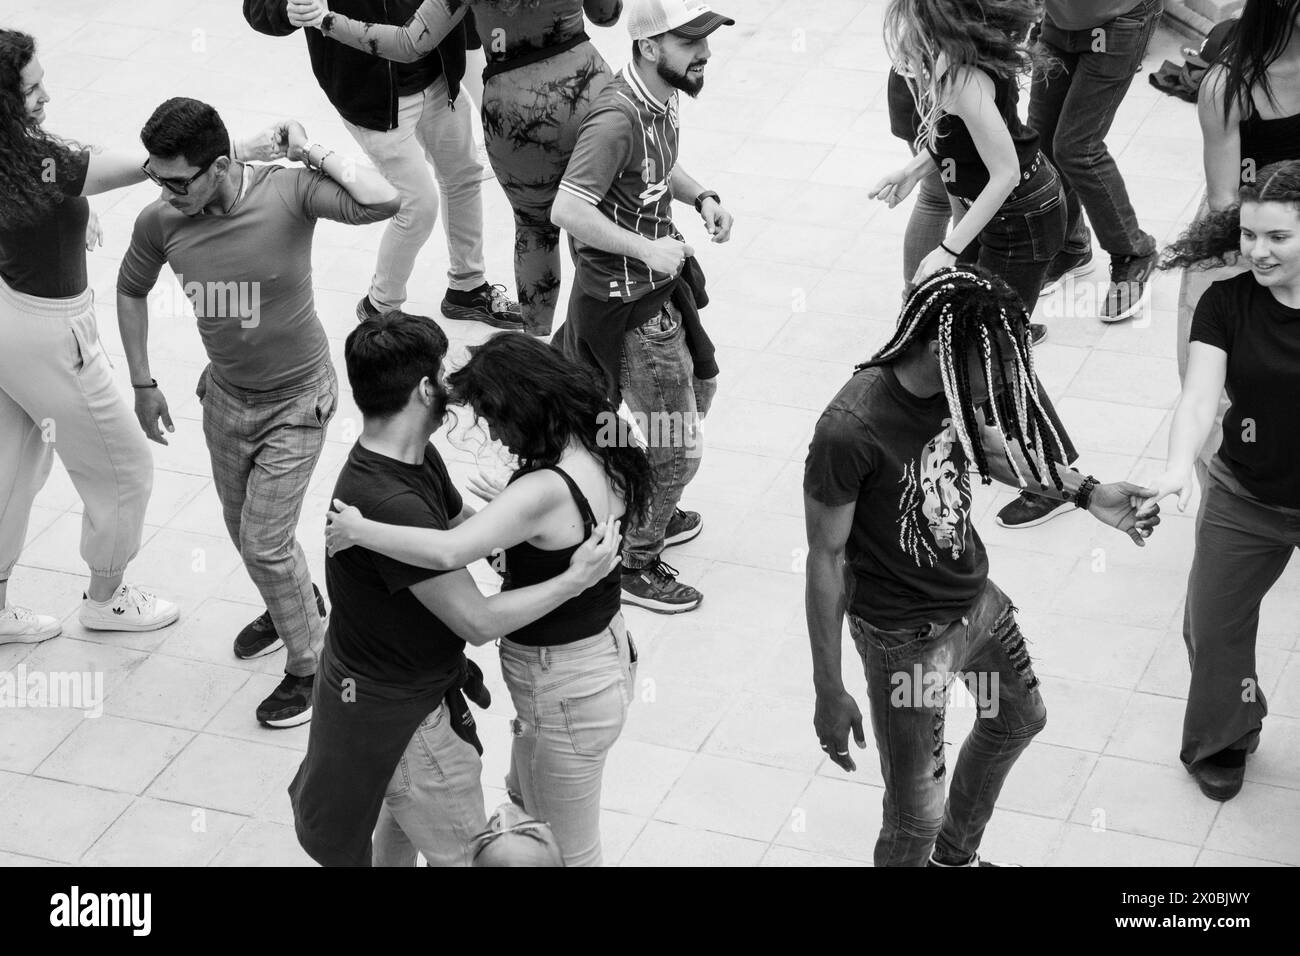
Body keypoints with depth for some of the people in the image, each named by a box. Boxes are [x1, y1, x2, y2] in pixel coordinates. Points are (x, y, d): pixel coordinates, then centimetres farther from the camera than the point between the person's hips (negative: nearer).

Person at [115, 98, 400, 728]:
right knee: (243, 527, 21)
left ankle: (309, 664, 19)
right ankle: (297, 603, 52)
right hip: (226, 395, 5)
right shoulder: (160, 221, -17)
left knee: (265, 542, -4)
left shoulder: (288, 191, -27)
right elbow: (131, 290, 4)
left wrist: (313, 153, -32)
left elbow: (383, 203, -41)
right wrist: (143, 384, 5)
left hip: (296, 401, -5)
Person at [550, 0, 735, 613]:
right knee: (676, 449, -2)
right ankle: (636, 564, 19)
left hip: (659, 283, 10)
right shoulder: (617, 120, -29)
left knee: (697, 386, 28)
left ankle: (651, 515, 47)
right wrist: (648, 249, -29)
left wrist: (700, 196, 3)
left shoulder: (661, 97, 1)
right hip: (628, 303, -10)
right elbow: (568, 210, -33)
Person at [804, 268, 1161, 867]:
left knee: (1019, 719, 30)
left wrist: (1086, 492, 2)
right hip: (910, 637, -8)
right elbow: (826, 559, -23)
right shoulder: (850, 431, -33)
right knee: (915, 819, 2)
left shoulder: (953, 385, -12)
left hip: (976, 597, 8)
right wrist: (829, 693, -19)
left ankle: (955, 855, 55)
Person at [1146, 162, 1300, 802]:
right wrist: (1179, 468, -39)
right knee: (1213, 628, 13)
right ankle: (1223, 743, 40)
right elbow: (1199, 397, -22)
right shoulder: (1227, 303, -13)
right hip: (1244, 500, 2)